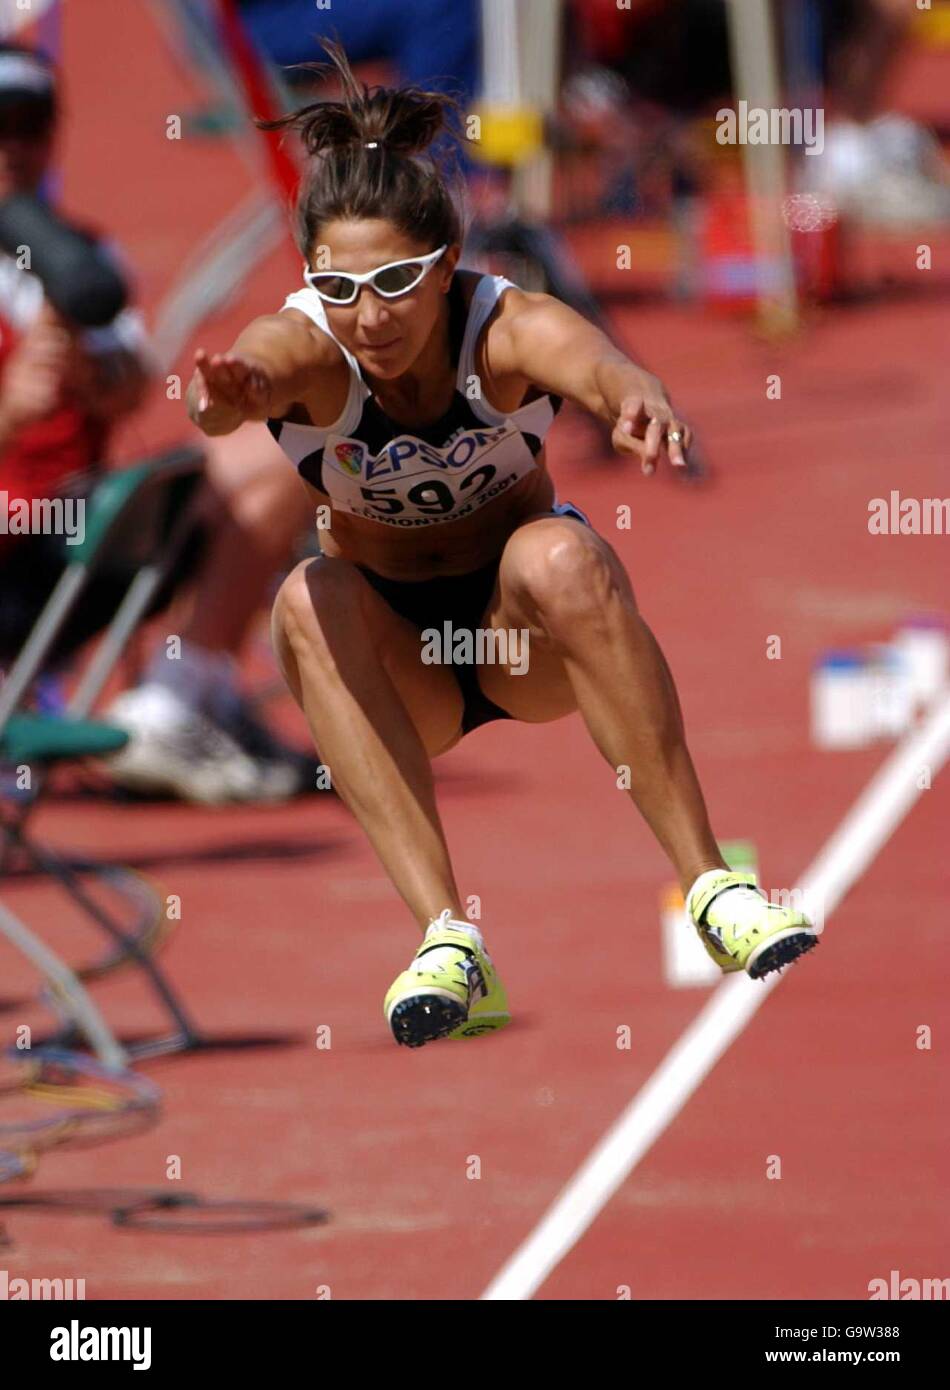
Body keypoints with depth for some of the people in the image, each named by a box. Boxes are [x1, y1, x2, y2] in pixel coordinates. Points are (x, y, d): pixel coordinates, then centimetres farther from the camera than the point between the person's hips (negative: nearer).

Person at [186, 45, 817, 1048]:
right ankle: (447, 942, -38)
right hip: (395, 664, 1)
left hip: (528, 636, -1)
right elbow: (259, 367, -47)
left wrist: (638, 401, -73)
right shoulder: (305, 350, -22)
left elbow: (593, 362, -48)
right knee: (310, 604, -32)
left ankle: (708, 884, -31)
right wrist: (230, 392, -72)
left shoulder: (507, 330, -24)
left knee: (558, 556, -35)